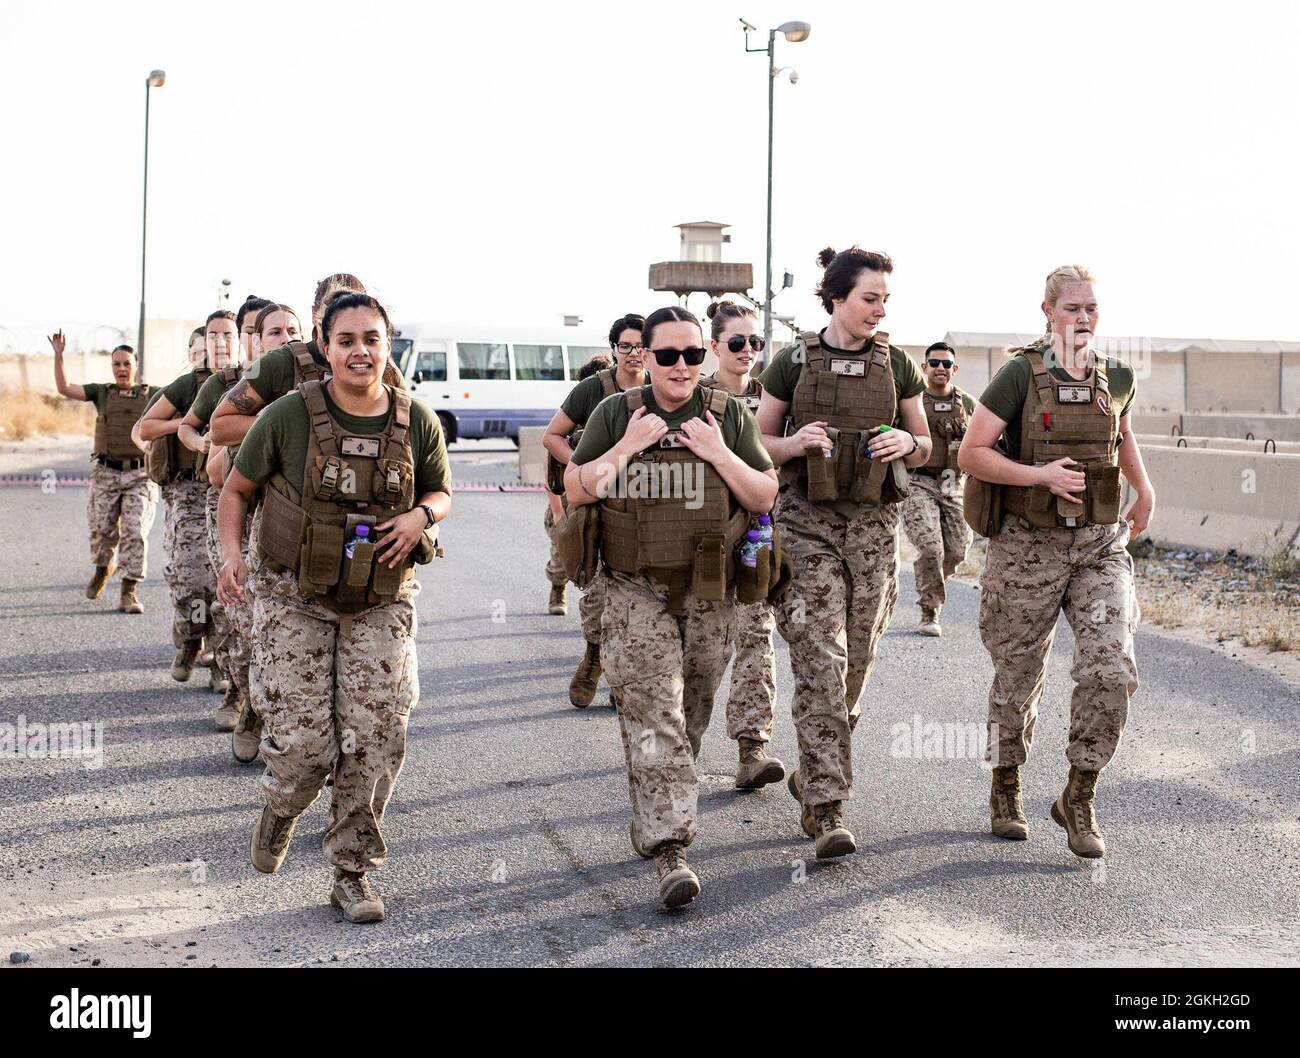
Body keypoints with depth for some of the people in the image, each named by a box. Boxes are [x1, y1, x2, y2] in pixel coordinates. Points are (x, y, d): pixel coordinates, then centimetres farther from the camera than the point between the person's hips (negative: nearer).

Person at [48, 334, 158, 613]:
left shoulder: (151, 394, 8)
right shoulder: (102, 393, 9)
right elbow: (64, 388, -1)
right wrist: (58, 355, -12)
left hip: (140, 475, -1)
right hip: (106, 474, 1)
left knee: (135, 532, -9)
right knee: (102, 530, 4)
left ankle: (129, 593, -5)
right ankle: (102, 569, 36)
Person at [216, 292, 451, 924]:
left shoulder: (416, 422, -4)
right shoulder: (289, 416, -11)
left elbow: (441, 492, 12)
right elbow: (236, 489, 2)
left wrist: (421, 515, -11)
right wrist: (231, 552, -14)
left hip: (380, 603, 2)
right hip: (294, 597, -2)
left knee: (374, 738, -3)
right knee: (301, 740, -7)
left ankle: (353, 873, 15)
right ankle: (280, 811, 30)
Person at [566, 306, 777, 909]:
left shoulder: (730, 417, 4)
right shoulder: (616, 413, 2)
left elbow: (765, 498, 2)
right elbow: (576, 491, 0)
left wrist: (719, 455, -11)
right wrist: (627, 447, -11)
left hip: (708, 594, 2)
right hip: (636, 592, -2)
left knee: (690, 716, 13)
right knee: (652, 716, -13)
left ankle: (652, 816, 34)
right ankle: (669, 850, -17)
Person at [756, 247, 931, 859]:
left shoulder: (897, 365, 6)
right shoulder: (793, 362, 0)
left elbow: (925, 447, 15)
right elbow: (757, 443, 7)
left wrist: (906, 442, -8)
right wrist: (798, 442, -13)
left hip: (874, 525, 3)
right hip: (806, 521, -3)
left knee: (857, 660, 7)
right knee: (819, 660, -12)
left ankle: (813, 772, 30)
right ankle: (825, 807, -13)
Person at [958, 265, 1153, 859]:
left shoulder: (1117, 379, 5)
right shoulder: (1021, 373, -8)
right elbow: (970, 454, -11)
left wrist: (1145, 493, 23)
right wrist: (1042, 475, -20)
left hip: (1100, 544, 3)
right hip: (1028, 545, -3)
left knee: (1112, 668, -12)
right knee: (1018, 677, 8)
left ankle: (1078, 799, 3)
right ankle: (1006, 790, 31)